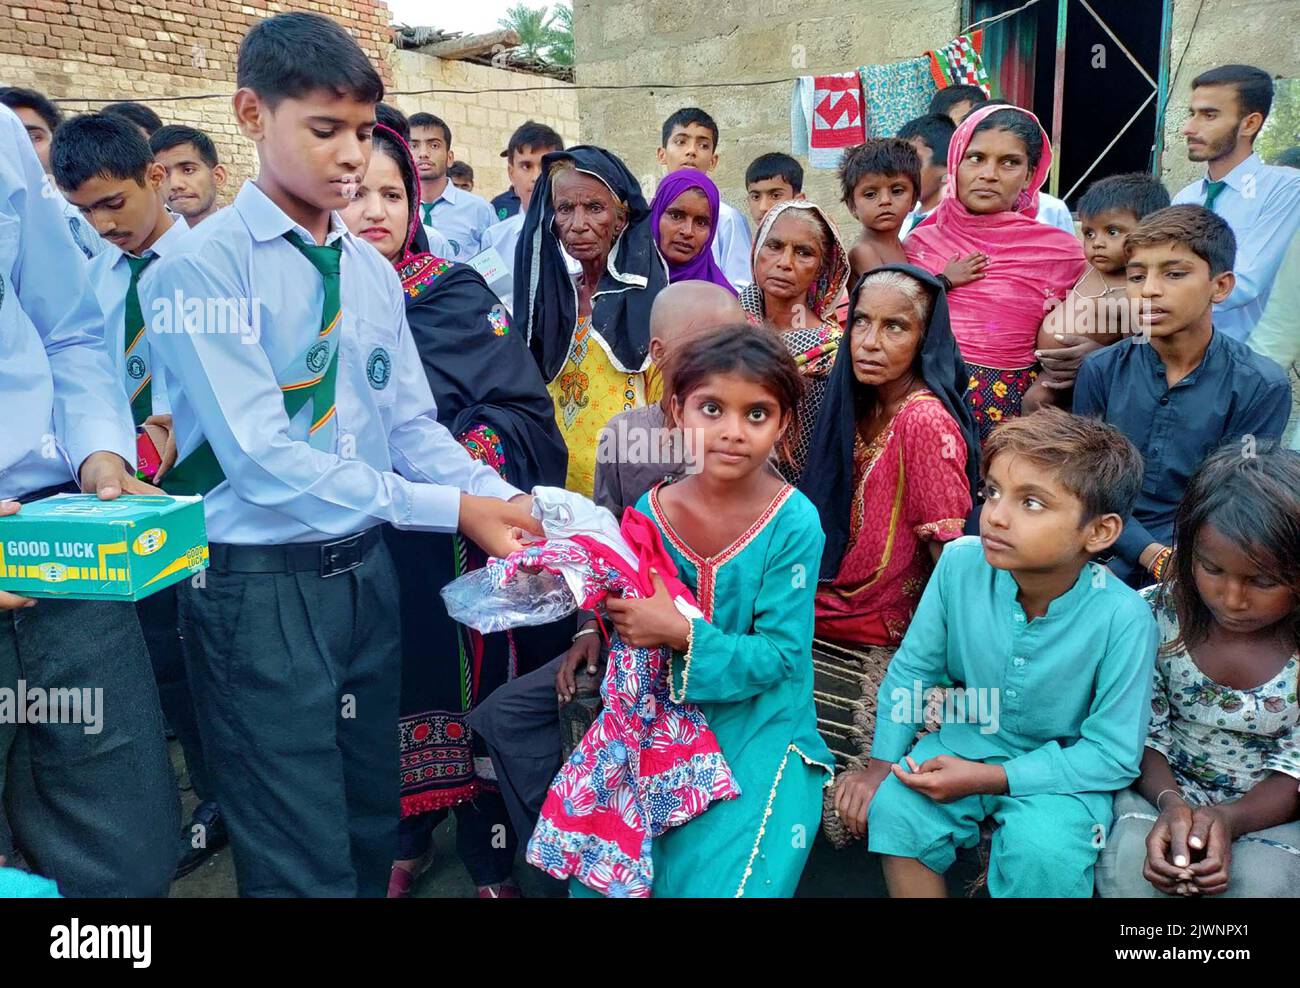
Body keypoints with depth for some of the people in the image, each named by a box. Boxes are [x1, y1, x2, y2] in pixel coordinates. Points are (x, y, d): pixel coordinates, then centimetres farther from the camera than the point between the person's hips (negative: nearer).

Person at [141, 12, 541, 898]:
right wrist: (451, 510, -22)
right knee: (304, 860, 5)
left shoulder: (373, 272, 8)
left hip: (367, 572, 6)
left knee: (374, 826, 20)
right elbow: (264, 459, -21)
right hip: (259, 587, -6)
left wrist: (506, 500, -11)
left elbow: (411, 425, 7)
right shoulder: (202, 268, -13)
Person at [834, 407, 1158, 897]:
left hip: (1065, 766, -2)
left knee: (1042, 847, -29)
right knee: (892, 805, -21)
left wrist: (988, 778, -24)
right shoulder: (961, 564, -19)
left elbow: (1113, 755, -19)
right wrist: (882, 762, -6)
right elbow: (912, 667, -3)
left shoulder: (1122, 619, -28)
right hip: (969, 738, 3)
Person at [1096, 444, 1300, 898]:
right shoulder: (1154, 617, -11)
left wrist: (1230, 819, -29)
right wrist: (1169, 802, -24)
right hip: (1164, 787, 1)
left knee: (1259, 882, -31)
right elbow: (1145, 732, -4)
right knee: (1131, 865, -29)